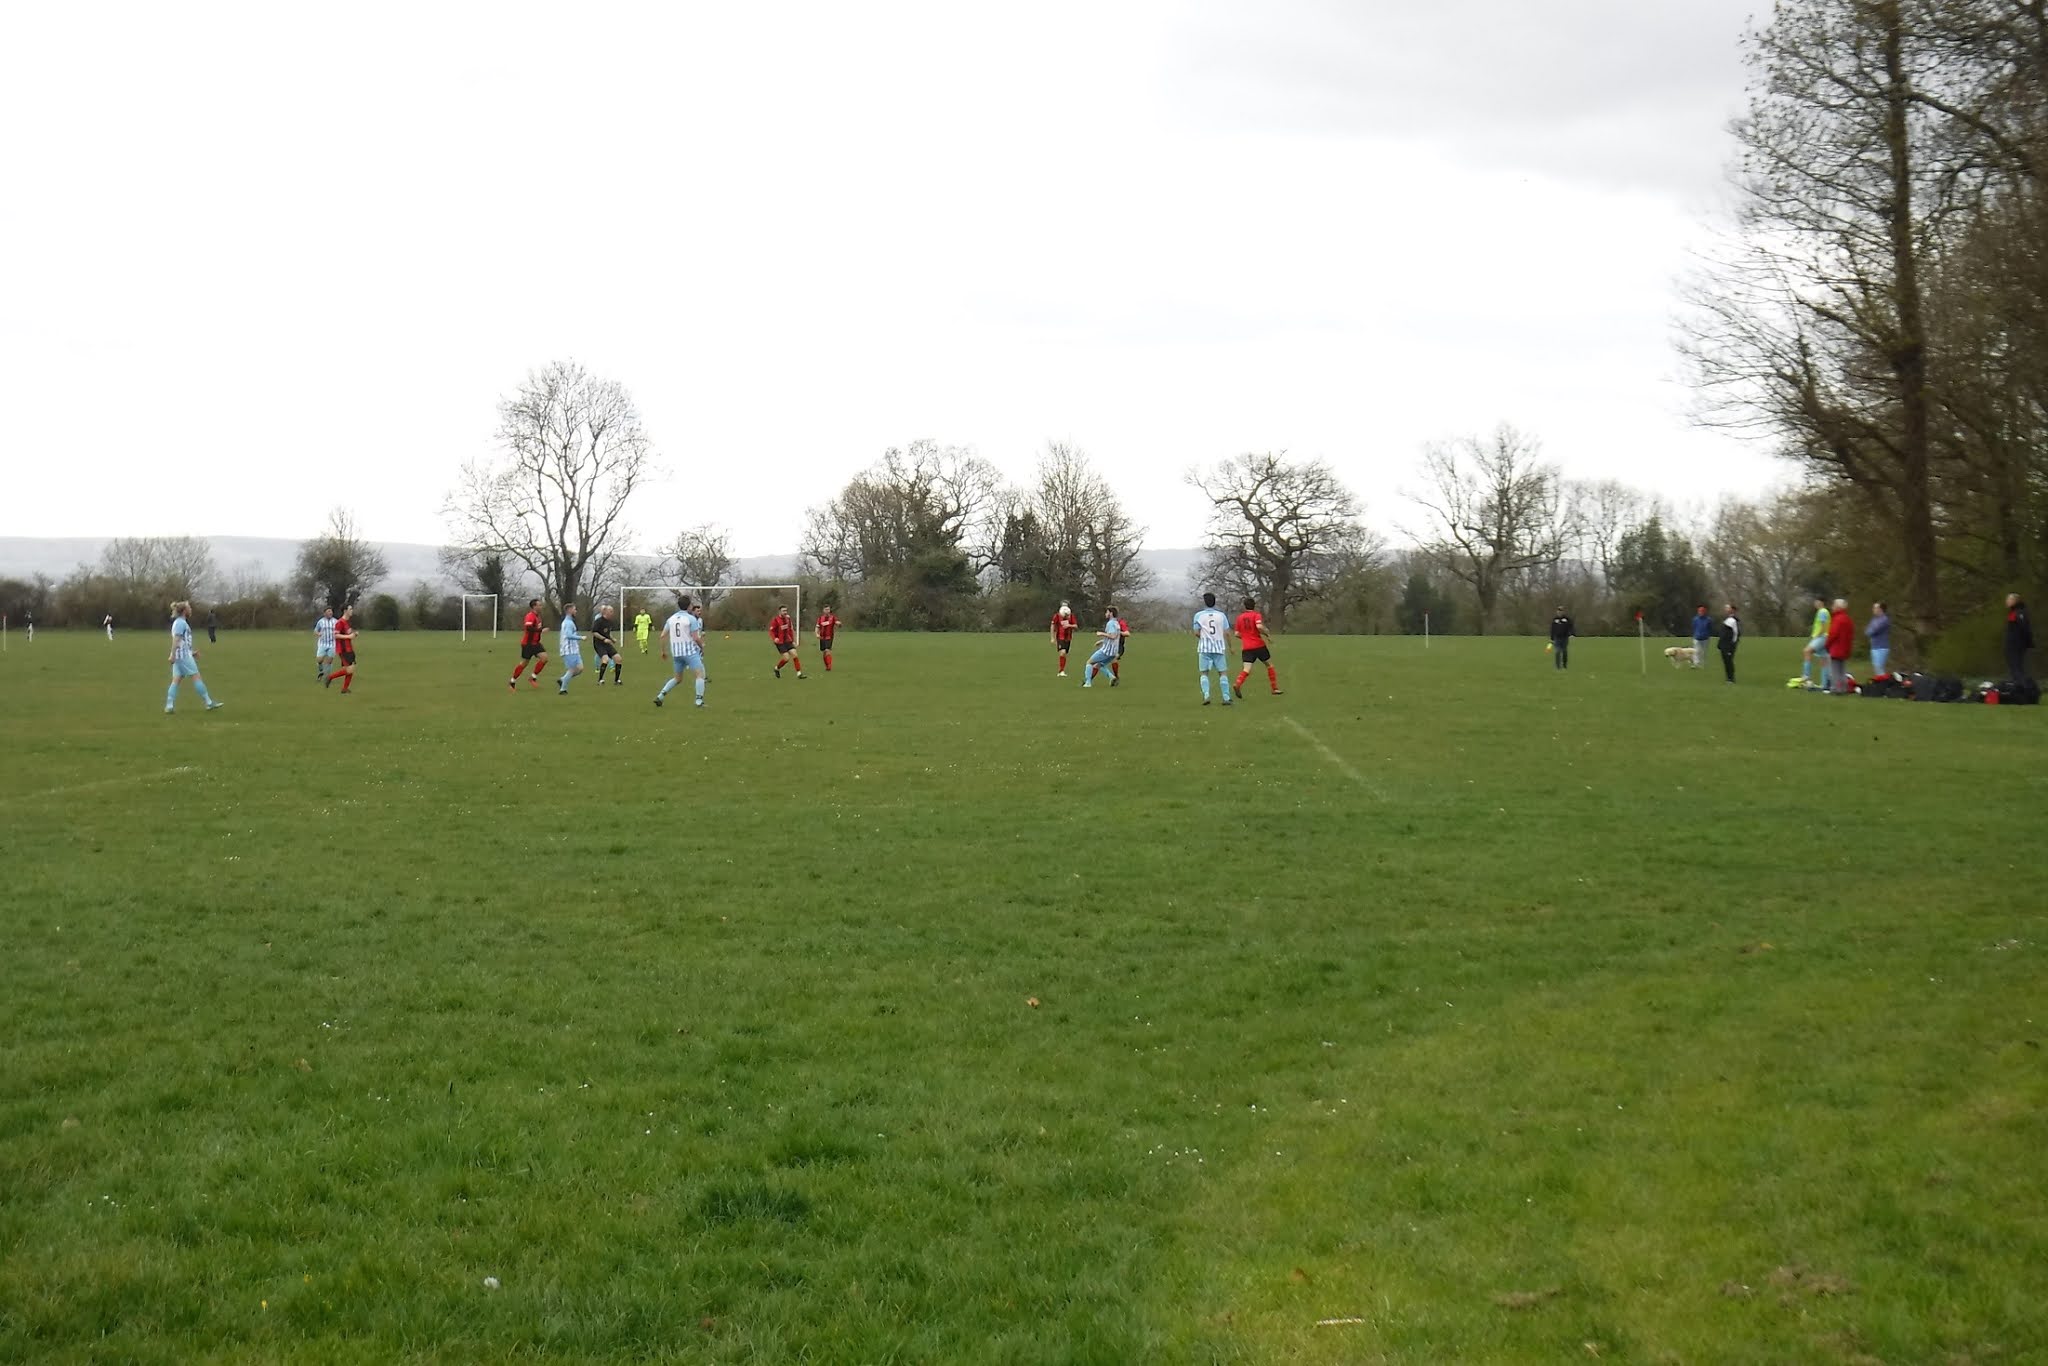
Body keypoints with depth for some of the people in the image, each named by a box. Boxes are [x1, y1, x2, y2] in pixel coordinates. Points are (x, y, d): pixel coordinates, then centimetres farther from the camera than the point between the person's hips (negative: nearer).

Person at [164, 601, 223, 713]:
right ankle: (209, 703, 0)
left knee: (176, 681, 5)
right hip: (184, 656, -9)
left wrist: (191, 652, 24)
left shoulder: (180, 622, 19)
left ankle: (169, 706, -1)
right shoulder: (181, 623, -11)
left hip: (179, 657, 9)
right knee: (196, 677, -4)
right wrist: (173, 655, -22)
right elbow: (175, 640, -18)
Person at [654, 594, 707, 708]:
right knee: (700, 674, -4)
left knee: (677, 678, 19)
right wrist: (702, 648, 7)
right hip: (690, 651, -6)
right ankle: (699, 701, -15)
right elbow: (696, 638, -11)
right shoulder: (691, 619, -7)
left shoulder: (671, 619, 10)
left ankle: (660, 696, 9)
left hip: (676, 653, 6)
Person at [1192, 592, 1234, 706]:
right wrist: (1230, 647, 13)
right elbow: (1227, 633, 2)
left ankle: (1206, 695, -12)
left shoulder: (1199, 615, 1)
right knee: (1223, 672, 7)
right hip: (1219, 648, 1)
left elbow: (1196, 633, -1)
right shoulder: (1221, 615, 5)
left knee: (1204, 673, 5)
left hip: (1204, 648, -1)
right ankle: (1226, 697, 1)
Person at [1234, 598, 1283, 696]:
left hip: (1246, 647, 3)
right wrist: (1265, 633, -5)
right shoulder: (1256, 615, -3)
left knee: (1246, 669, -7)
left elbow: (1237, 634, 13)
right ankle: (1275, 689, 21)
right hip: (1259, 645, -2)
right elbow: (1259, 626, -23)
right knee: (1269, 665, 17)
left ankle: (1238, 684, -36)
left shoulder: (1240, 617, 10)